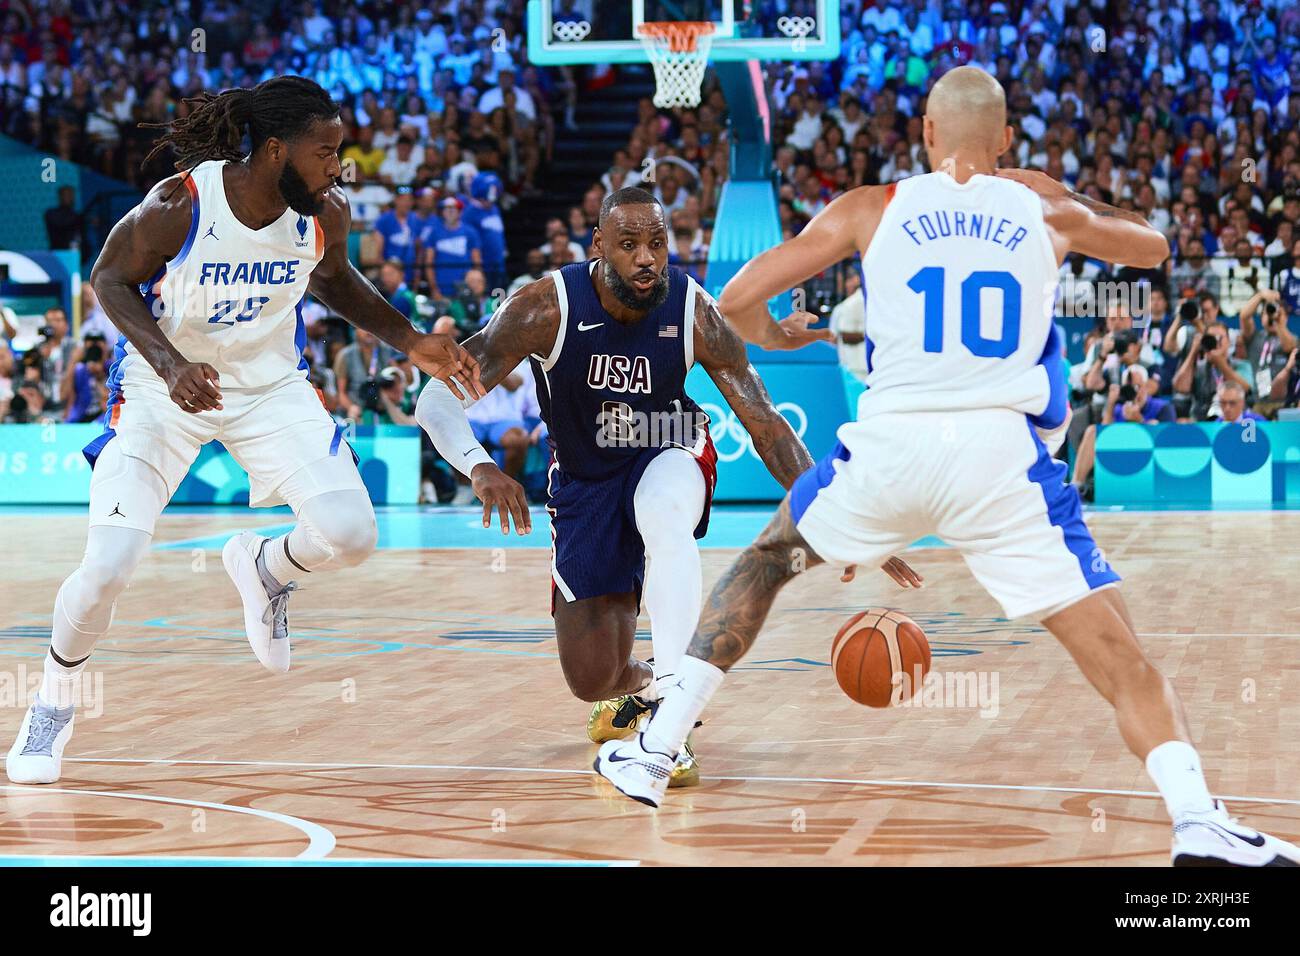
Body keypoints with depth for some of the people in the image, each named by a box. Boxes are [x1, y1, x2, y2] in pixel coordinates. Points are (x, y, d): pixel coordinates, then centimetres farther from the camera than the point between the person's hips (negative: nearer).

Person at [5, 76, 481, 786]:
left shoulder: (326, 216, -13)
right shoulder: (179, 207, -26)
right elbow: (110, 281, -11)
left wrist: (411, 343, 0)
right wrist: (170, 365, -26)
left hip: (270, 385, 3)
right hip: (164, 388, -3)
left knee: (350, 535, -16)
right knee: (106, 569, -12)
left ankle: (263, 566, 21)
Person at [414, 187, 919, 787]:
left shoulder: (695, 314, -22)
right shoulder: (546, 309, -26)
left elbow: (764, 422, -15)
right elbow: (436, 400, -28)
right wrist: (480, 468, -48)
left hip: (669, 457, -1)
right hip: (583, 482, 1)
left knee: (666, 517, -41)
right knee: (592, 683, -1)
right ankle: (643, 684, 39)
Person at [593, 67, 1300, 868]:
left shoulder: (871, 209, 13)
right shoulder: (1046, 209, 16)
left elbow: (737, 301, 14)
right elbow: (1153, 246, 36)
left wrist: (771, 335, 36)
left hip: (890, 443, 1)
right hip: (1002, 450, -1)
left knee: (769, 556, 28)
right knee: (1118, 653, 1)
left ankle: (655, 750, 25)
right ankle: (1199, 823, -21)